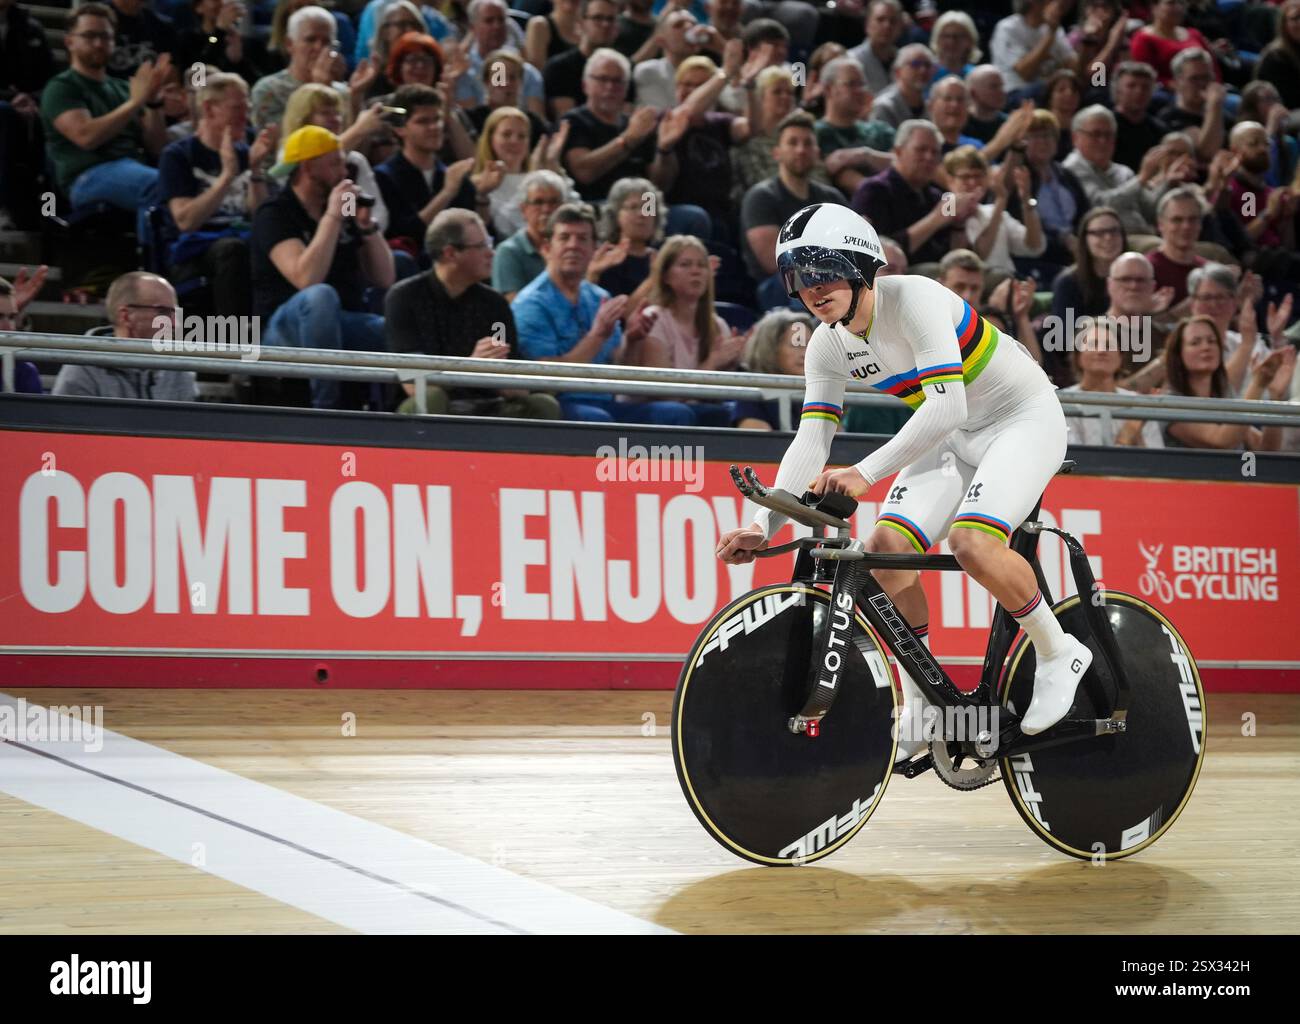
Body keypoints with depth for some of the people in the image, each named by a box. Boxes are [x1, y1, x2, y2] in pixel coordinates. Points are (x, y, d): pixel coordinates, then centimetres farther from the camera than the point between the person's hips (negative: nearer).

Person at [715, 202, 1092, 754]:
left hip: (1024, 418, -7)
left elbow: (946, 404, -37)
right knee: (884, 549, -12)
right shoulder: (828, 346, -5)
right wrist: (762, 526, -21)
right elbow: (811, 440, -7)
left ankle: (1059, 653, -5)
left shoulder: (914, 299, -27)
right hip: (953, 438, 7)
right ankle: (921, 710, 3)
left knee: (971, 542, -30)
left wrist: (865, 472, -45)